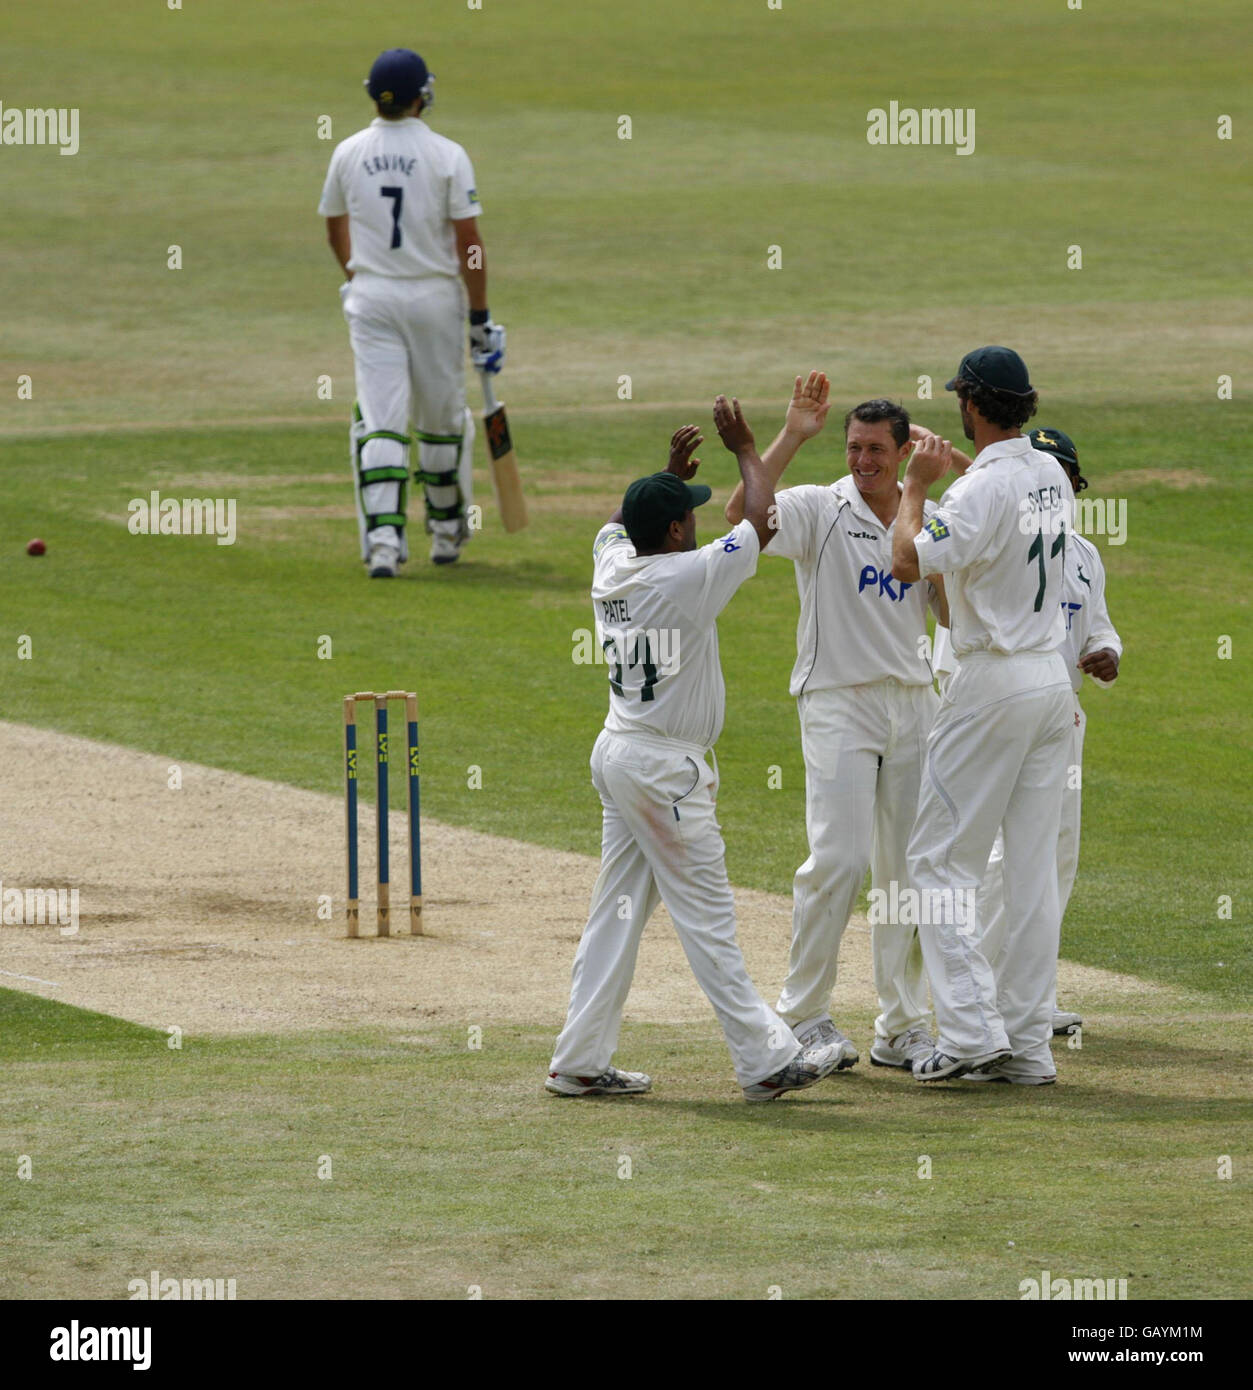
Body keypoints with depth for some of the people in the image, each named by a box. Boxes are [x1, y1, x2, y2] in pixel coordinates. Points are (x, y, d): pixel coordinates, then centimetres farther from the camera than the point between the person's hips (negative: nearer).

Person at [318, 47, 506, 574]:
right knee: (442, 417, 15)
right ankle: (446, 531, 27)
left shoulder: (348, 153, 1)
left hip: (371, 298, 2)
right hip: (435, 297, -2)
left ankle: (383, 536, -19)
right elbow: (468, 241, -11)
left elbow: (336, 231, 16)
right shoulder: (447, 156, -9)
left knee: (380, 420, -4)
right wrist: (481, 317, -4)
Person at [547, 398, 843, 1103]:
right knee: (708, 915, -6)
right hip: (665, 765, -8)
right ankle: (767, 1060, -3)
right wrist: (746, 448, 4)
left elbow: (622, 522, 29)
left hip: (618, 754, 8)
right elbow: (762, 518, -9)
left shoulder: (614, 569, 4)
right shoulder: (687, 578, -17)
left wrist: (670, 474, 24)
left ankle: (582, 1062, 12)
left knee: (618, 910, 12)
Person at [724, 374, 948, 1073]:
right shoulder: (820, 510, -4)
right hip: (838, 703, -5)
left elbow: (955, 615, 6)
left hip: (913, 701, 5)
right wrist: (793, 436, -25)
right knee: (839, 860, -14)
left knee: (911, 866, 6)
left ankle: (903, 1026, 12)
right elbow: (743, 512, -22)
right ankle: (805, 1013, -3)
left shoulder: (932, 519, 9)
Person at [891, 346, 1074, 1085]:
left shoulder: (982, 490, -18)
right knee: (1034, 864, 8)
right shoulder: (1051, 476, 8)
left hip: (993, 684, -8)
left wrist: (916, 486, -6)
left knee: (943, 858, -1)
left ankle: (971, 1028, -11)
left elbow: (909, 562, -19)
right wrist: (953, 470, 33)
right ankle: (1029, 1043, 8)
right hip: (1053, 679, 8)